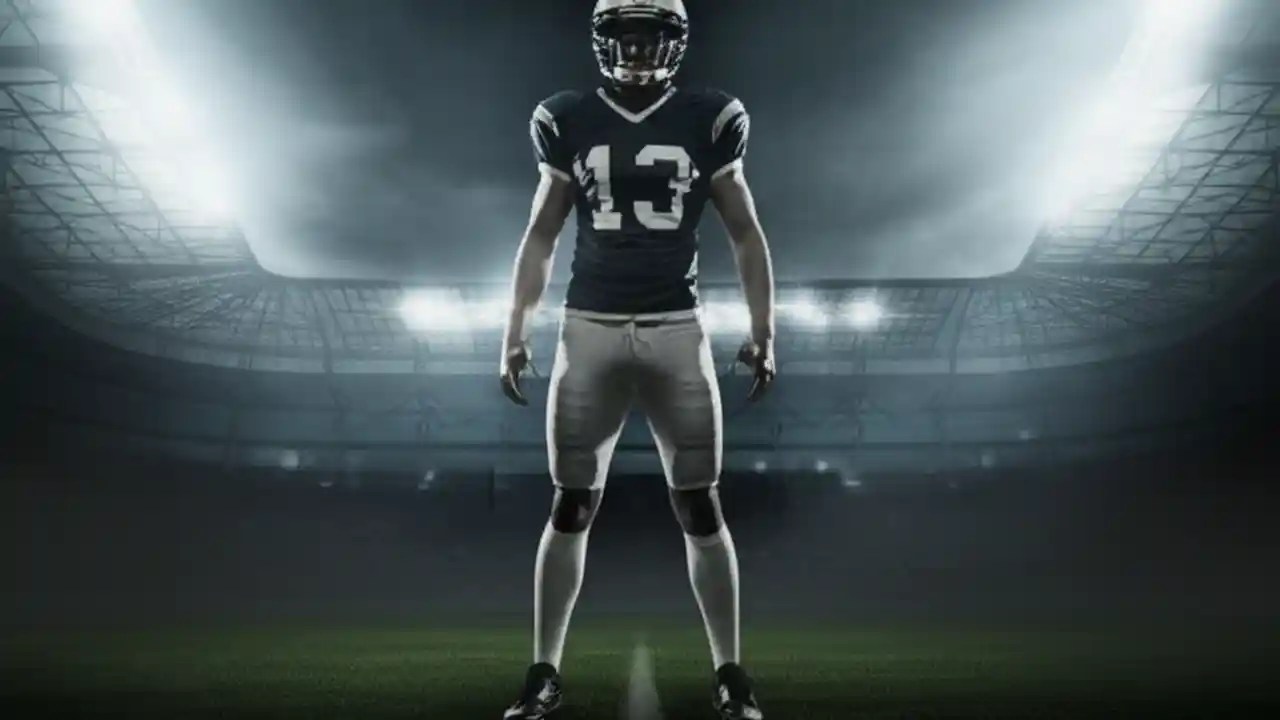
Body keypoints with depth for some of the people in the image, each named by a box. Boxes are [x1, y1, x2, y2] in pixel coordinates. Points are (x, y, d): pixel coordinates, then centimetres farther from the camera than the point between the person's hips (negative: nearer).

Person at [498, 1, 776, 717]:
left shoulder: (708, 121, 2)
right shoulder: (568, 122, 5)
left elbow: (746, 235, 9)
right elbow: (541, 237, 12)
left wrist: (764, 332, 3)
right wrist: (516, 333, 7)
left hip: (677, 333, -1)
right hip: (590, 332, 1)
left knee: (701, 509, 3)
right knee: (572, 508, 5)